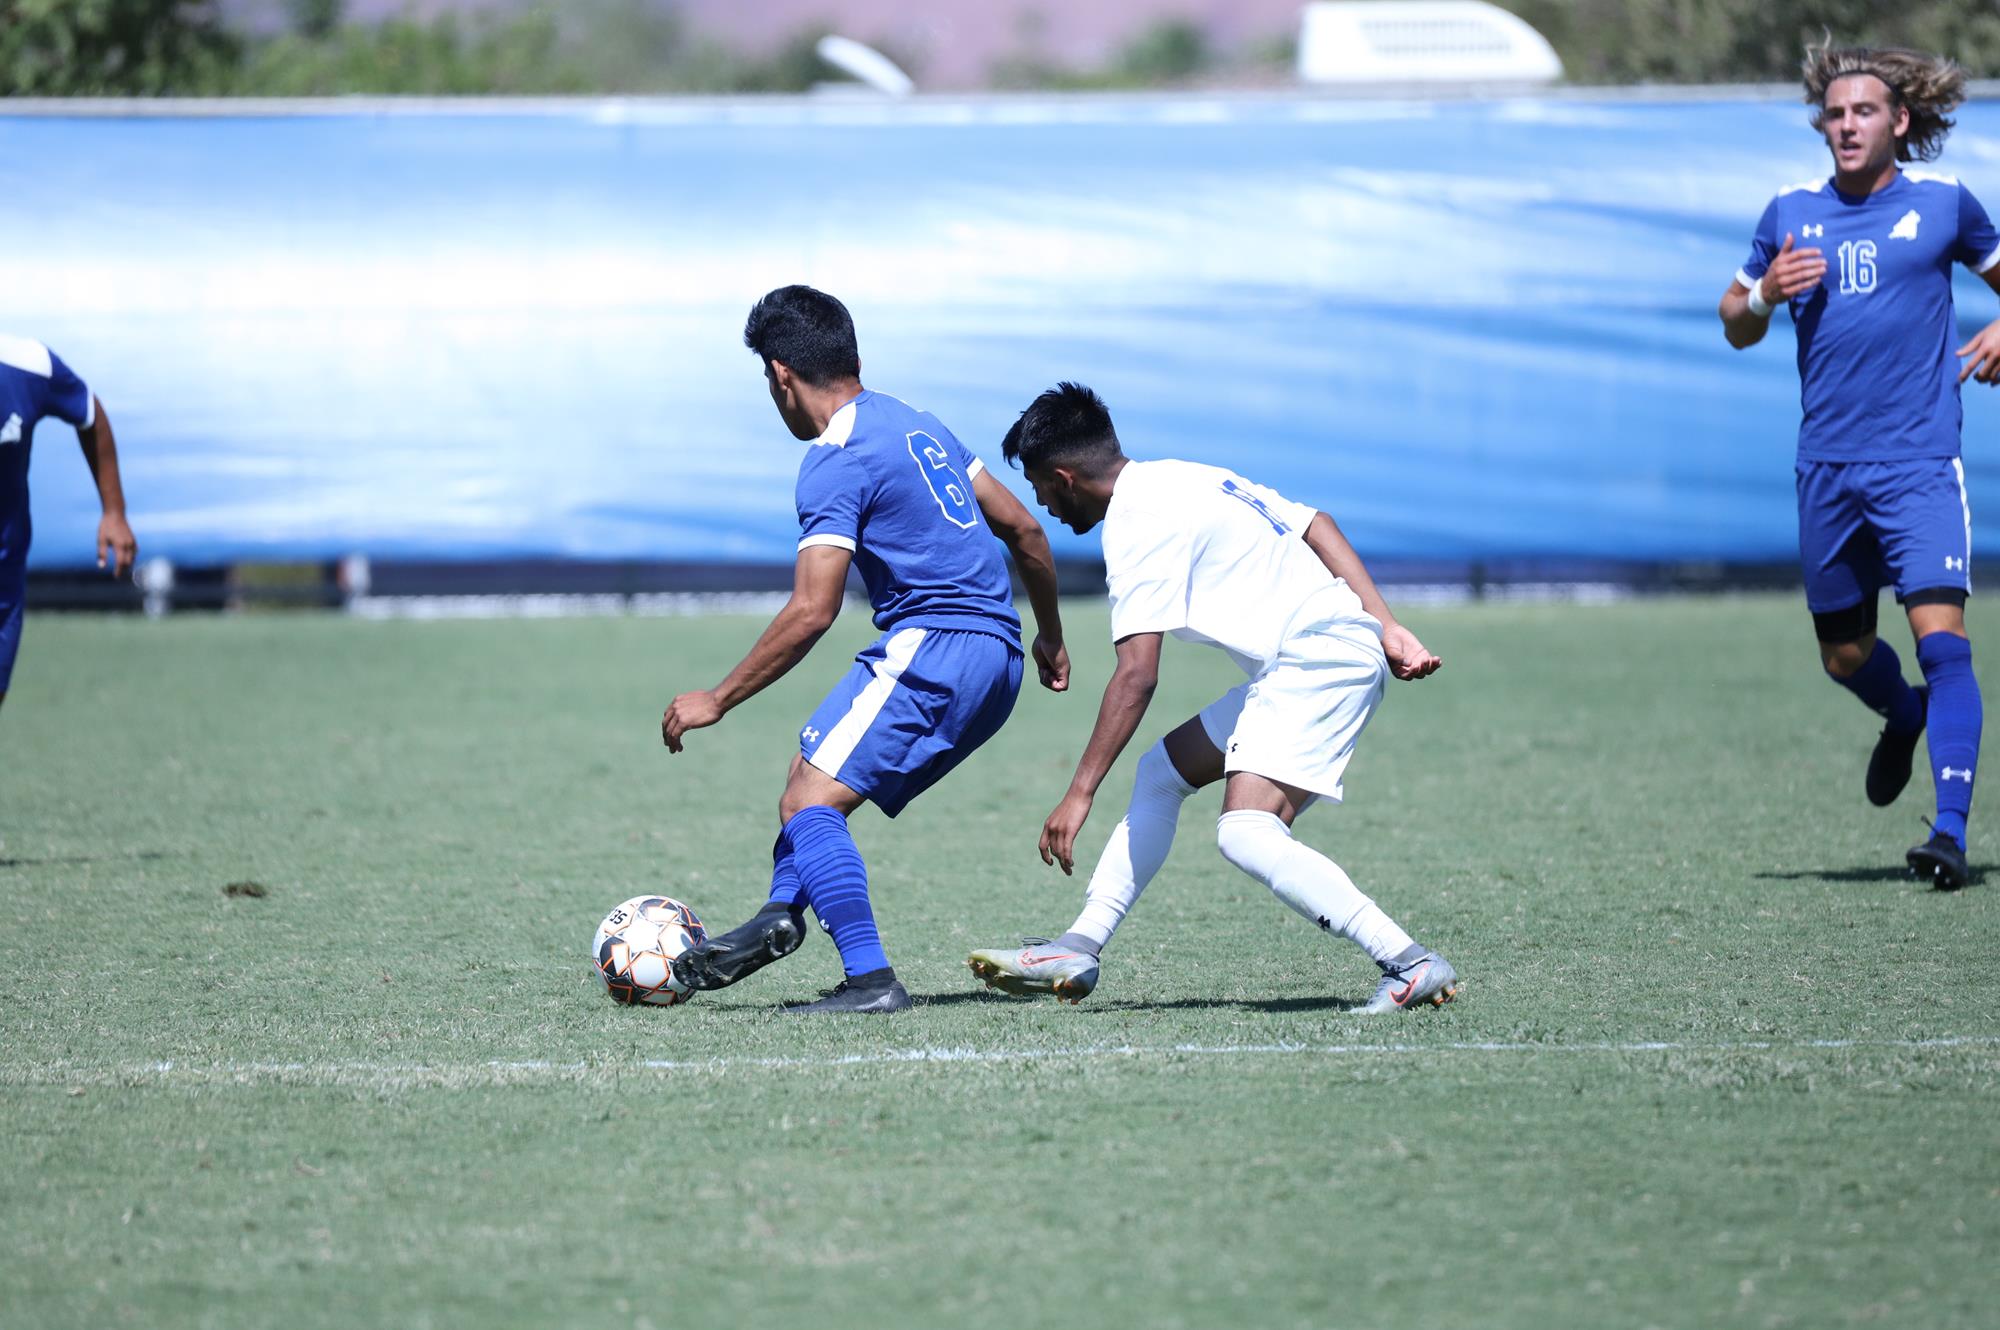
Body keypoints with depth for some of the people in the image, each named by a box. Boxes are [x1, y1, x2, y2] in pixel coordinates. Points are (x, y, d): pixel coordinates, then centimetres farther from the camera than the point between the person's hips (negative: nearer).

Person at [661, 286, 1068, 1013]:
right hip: (996, 662, 10)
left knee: (809, 801, -12)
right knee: (815, 769, 20)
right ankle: (782, 913, 1)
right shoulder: (916, 425, 18)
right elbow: (1023, 527, 22)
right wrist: (1051, 635, 35)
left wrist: (717, 700, -11)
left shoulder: (836, 460, -9)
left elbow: (811, 612, -17)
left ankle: (871, 979, -23)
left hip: (931, 646, -10)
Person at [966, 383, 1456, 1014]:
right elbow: (1316, 526, 18)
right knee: (1161, 772, 17)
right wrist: (1387, 628, 12)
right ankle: (1079, 950, 18)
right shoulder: (1184, 479, 17)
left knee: (1245, 833, -22)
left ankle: (1412, 966, -25)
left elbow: (1136, 676, -19)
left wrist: (1080, 793, -17)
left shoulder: (1138, 523, -12)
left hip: (1317, 656, -11)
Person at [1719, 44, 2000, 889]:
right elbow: (1737, 329, 16)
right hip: (1826, 466, 3)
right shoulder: (1791, 214, 8)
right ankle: (1904, 717, 47)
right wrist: (1764, 294, -7)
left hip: (1919, 461, -3)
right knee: (1844, 654, 12)